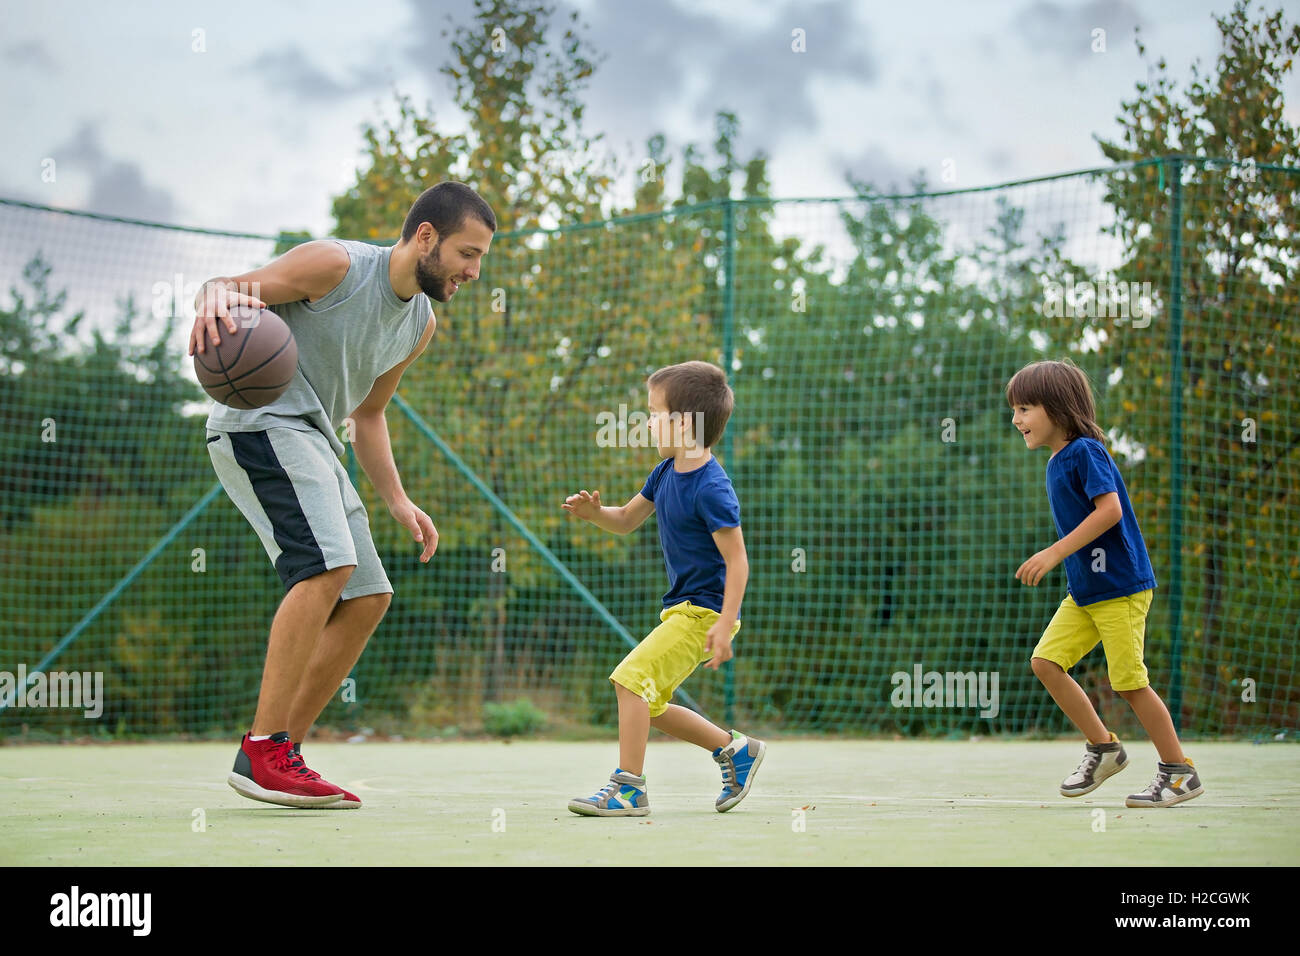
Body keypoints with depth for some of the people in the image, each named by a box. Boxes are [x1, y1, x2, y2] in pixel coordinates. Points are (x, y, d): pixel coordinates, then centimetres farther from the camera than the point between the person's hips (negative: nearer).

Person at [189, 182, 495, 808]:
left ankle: (284, 754, 9)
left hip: (311, 441, 10)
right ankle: (261, 754, -26)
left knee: (368, 598, 5)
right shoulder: (335, 266, -11)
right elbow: (225, 288, -12)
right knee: (328, 564, -26)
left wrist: (398, 502, 15)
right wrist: (217, 296, -37)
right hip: (261, 422, -10)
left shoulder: (420, 326, 14)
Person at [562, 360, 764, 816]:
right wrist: (594, 512, -2)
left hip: (704, 611, -10)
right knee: (649, 705, 13)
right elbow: (627, 520, 20)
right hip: (681, 608, 10)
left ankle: (629, 787, -15)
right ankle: (734, 750, 25)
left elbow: (737, 560, -21)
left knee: (632, 678, -19)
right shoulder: (666, 473, 8)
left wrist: (725, 625, -27)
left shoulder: (711, 489, -19)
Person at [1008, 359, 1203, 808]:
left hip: (1121, 587, -9)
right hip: (1083, 590, 9)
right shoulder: (1057, 462, 13)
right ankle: (1103, 747, 10)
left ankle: (1180, 771, 7)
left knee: (1129, 680, -6)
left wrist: (1055, 553, -25)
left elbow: (1109, 509, -24)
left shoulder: (1086, 451, -14)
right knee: (1045, 661, 0)